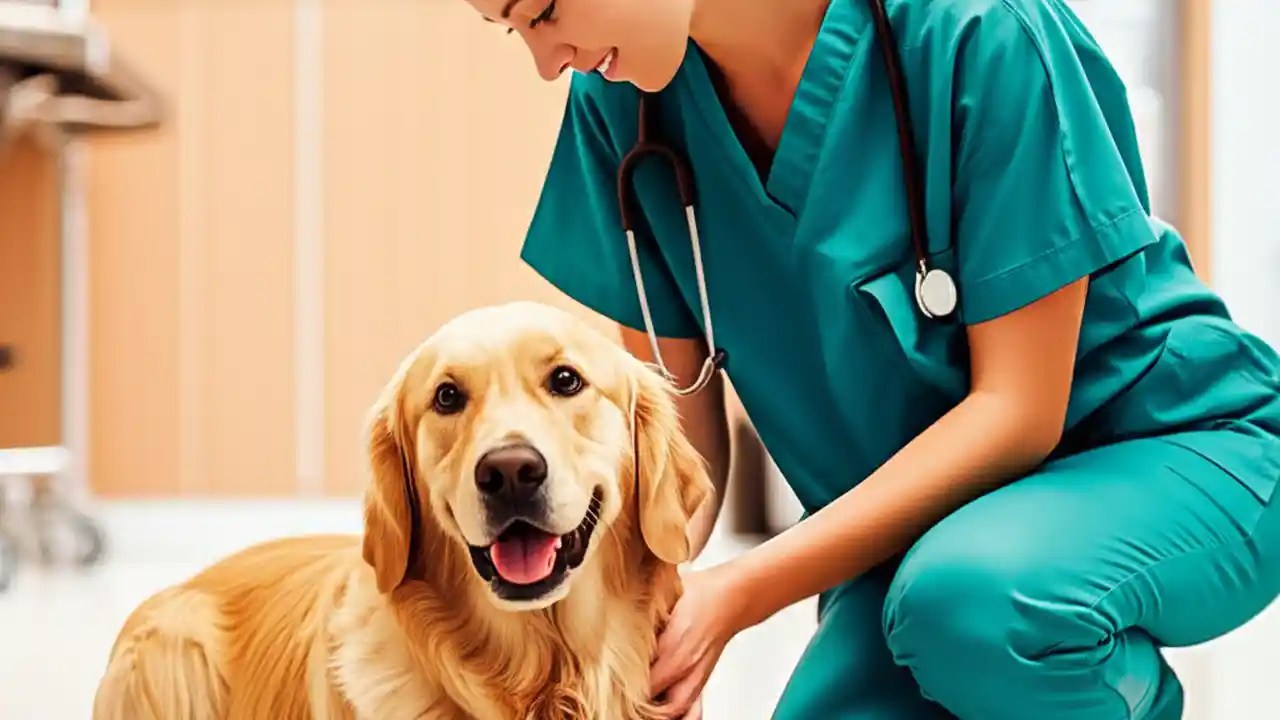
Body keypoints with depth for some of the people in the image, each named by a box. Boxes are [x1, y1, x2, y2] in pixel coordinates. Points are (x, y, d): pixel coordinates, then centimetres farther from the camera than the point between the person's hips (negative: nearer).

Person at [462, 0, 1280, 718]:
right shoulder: (620, 99, -8)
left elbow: (1019, 409, -22)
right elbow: (675, 411, -3)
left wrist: (739, 592, -27)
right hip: (913, 513, 5)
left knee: (964, 593, -36)